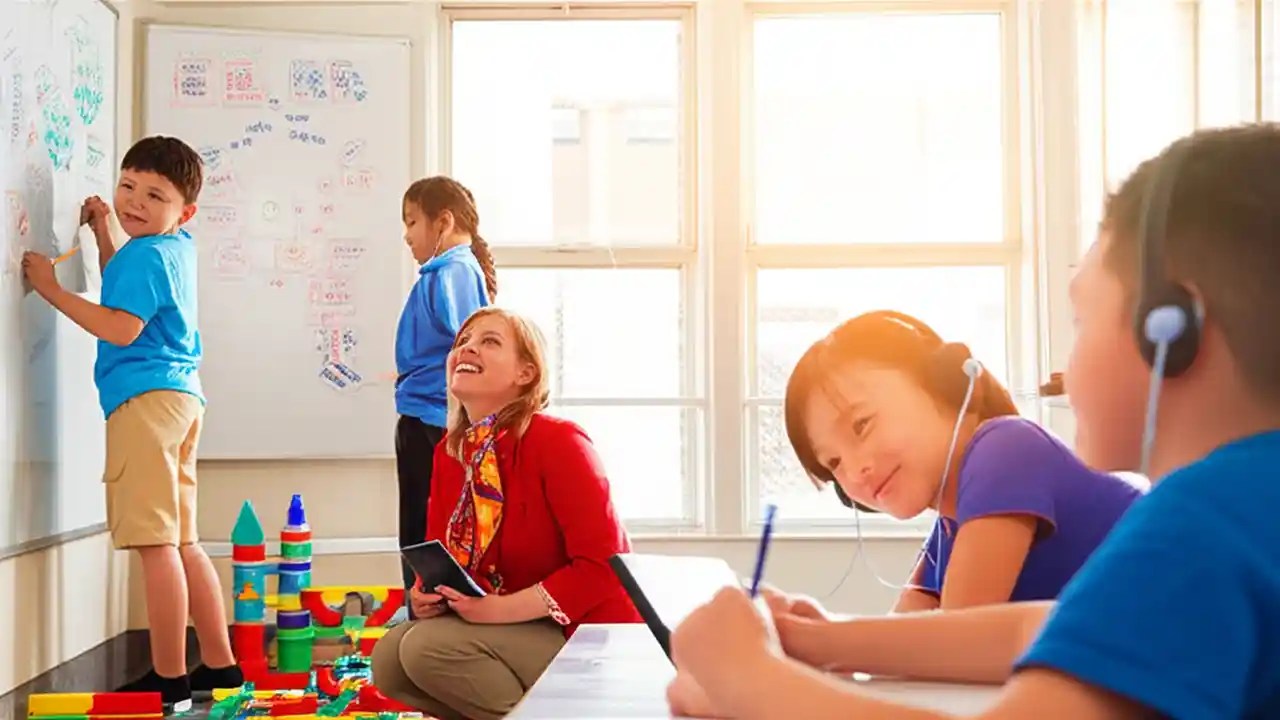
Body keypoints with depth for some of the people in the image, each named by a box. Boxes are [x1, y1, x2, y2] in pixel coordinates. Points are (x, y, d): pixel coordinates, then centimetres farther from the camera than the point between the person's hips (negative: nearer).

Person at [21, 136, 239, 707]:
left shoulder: (145, 254, -10)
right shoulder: (175, 249, 18)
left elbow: (122, 327, -19)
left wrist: (52, 289, -13)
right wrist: (103, 233, 27)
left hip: (146, 398, -10)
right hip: (177, 396, 10)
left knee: (156, 542, -8)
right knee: (180, 542, 15)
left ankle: (170, 677, -6)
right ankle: (219, 663, 20)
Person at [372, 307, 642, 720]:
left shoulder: (556, 441, -19)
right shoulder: (449, 452, 5)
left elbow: (603, 564, -23)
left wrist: (505, 608, -27)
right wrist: (426, 594, -12)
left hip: (586, 633, -8)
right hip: (517, 632, 8)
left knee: (429, 647, -24)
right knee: (390, 657, -7)